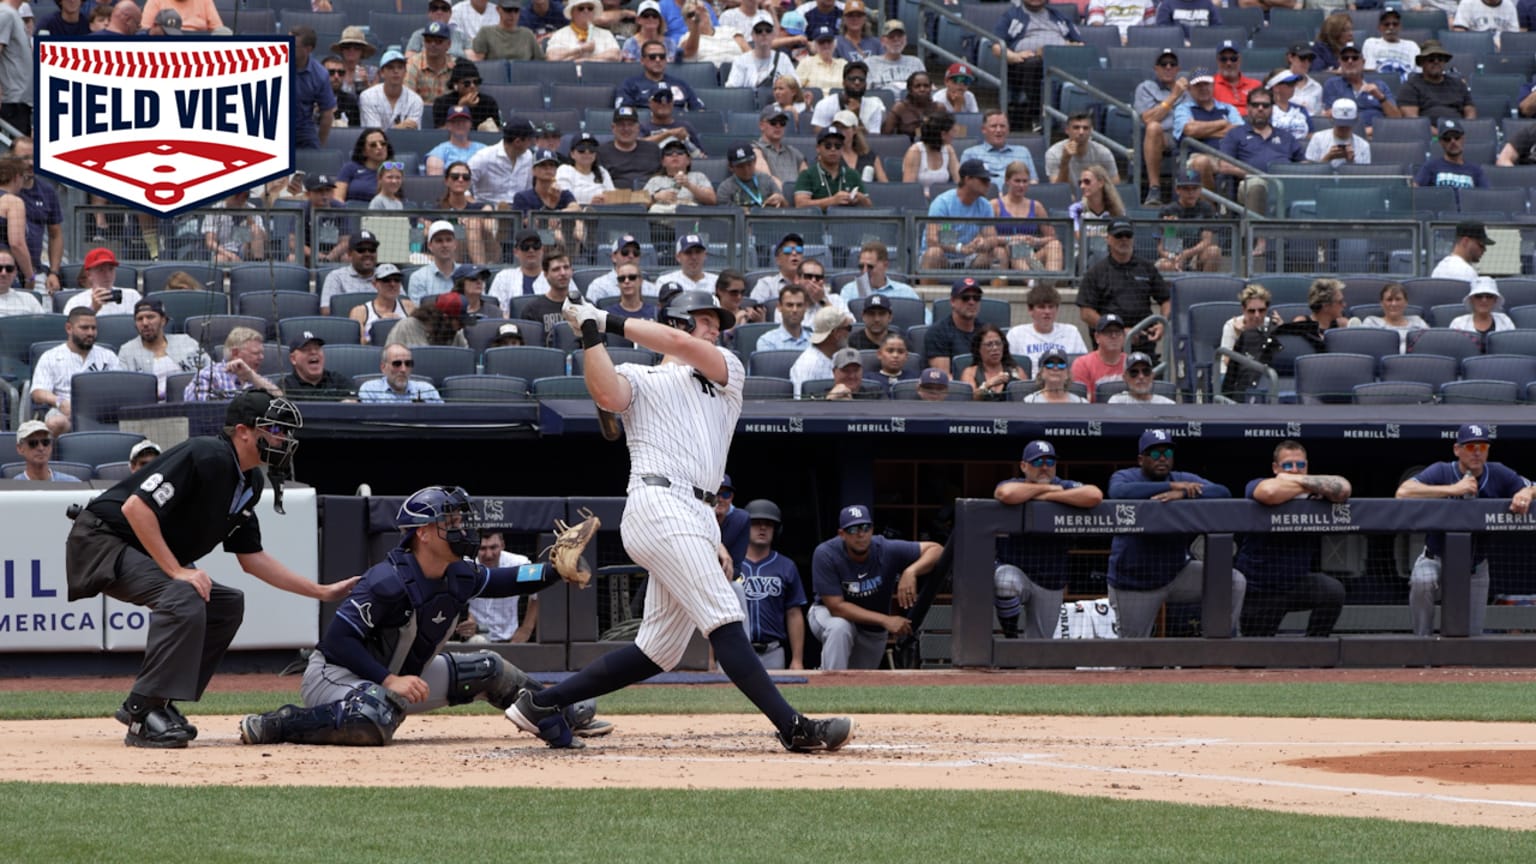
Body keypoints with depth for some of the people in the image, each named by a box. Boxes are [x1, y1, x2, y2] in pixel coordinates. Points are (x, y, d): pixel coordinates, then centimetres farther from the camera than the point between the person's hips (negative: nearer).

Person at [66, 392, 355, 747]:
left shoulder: (248, 483, 8)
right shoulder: (207, 456, -22)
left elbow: (252, 558, 16)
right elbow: (136, 507, -29)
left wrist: (322, 592, 12)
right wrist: (177, 571, -28)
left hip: (146, 555, 10)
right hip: (103, 541, -10)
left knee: (227, 604, 11)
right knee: (184, 597, -30)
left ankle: (160, 706, 9)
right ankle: (144, 714, -27)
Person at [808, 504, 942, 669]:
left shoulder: (886, 550, -26)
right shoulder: (825, 555, -30)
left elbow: (936, 550, -24)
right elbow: (836, 606, -32)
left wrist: (911, 572, -46)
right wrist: (885, 620, -39)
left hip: (873, 631, 3)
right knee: (839, 628, -37)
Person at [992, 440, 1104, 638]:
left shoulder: (1064, 488, 0)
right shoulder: (1014, 485, -4)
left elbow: (1095, 496, -21)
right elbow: (1007, 494, -31)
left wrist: (1049, 496, -17)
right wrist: (1046, 488, -16)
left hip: (1050, 583, 3)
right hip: (1012, 570, -3)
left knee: (1038, 648, 7)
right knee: (1006, 584, -38)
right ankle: (1010, 639, -15)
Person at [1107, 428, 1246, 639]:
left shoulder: (1185, 480, 3)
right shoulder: (1125, 477, -4)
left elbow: (1223, 493, -13)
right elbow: (1118, 492, -30)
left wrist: (1183, 494, -30)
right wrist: (1172, 486, -27)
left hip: (1176, 573, 3)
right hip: (1135, 583, -3)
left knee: (1235, 581, -13)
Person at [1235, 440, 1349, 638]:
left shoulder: (1314, 495, -2)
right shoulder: (1255, 486, -9)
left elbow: (1343, 488, -24)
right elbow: (1270, 492, -35)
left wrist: (1298, 480, -20)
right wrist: (1304, 487, -18)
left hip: (1298, 583, 2)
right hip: (1258, 590, -2)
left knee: (1333, 590, -27)